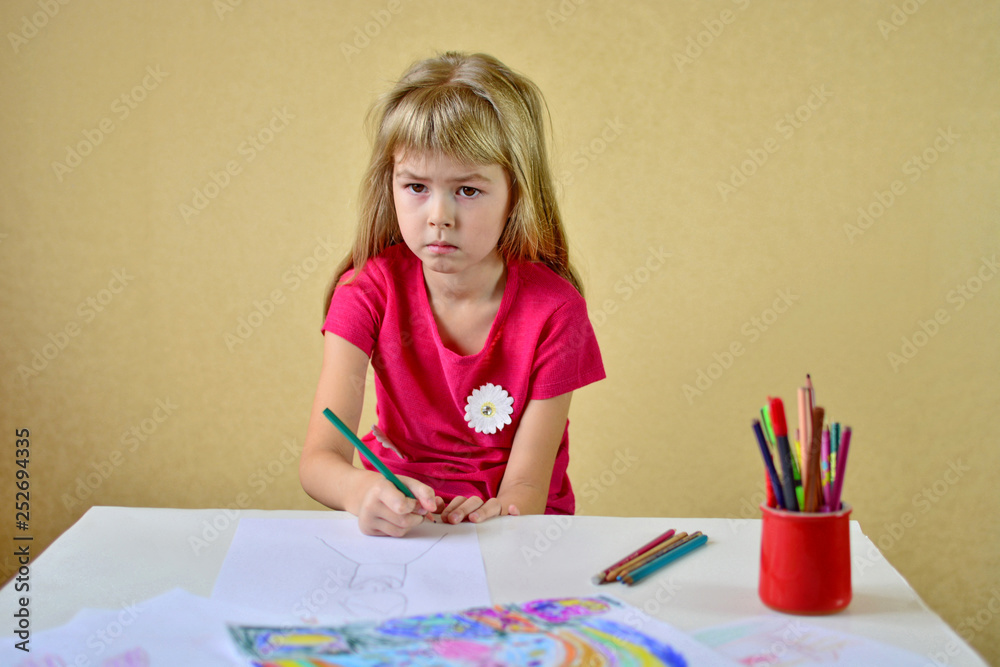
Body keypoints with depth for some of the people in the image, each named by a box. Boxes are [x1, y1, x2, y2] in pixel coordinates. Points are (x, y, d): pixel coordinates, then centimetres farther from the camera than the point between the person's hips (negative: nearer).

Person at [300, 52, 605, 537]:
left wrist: (495, 514, -37)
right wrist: (362, 493, -40)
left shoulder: (553, 309, -13)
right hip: (399, 521, 1)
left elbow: (527, 484, -14)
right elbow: (318, 459, -17)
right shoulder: (371, 288, -10)